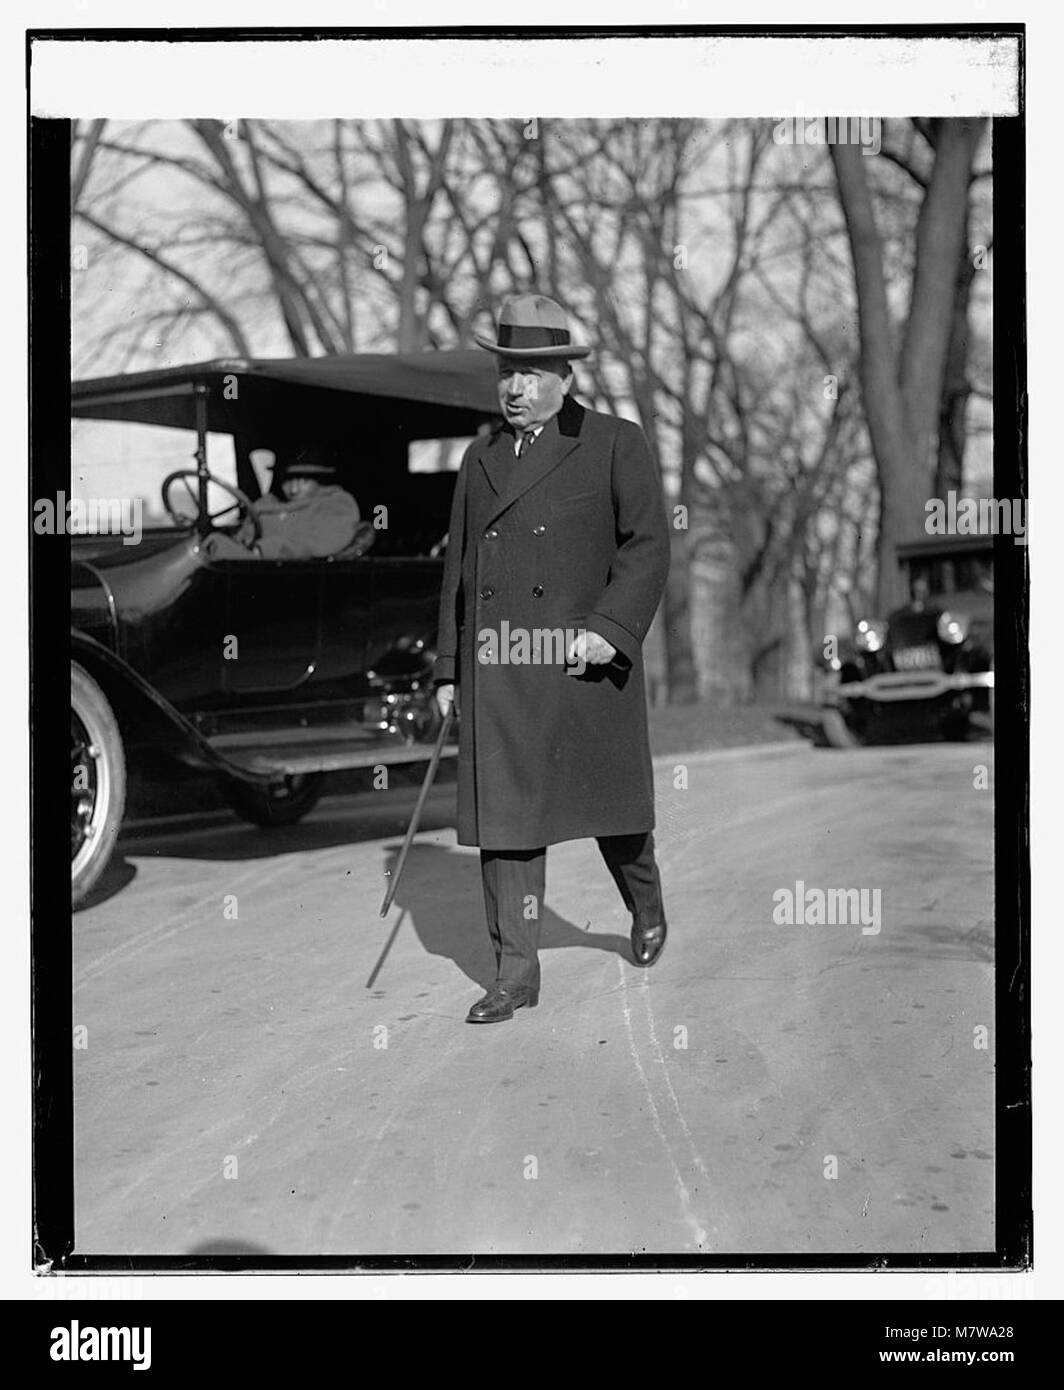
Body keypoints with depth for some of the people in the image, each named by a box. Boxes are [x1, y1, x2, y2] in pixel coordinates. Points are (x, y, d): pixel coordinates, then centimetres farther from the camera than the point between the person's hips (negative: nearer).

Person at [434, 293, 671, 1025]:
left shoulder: (617, 444, 0)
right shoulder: (481, 459, 15)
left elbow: (648, 546, -7)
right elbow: (459, 567, 17)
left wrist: (610, 627, -19)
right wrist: (449, 667, 13)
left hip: (584, 663, -3)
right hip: (496, 673, 4)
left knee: (609, 803, 10)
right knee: (503, 817, -1)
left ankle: (647, 906, 39)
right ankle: (516, 972, 5)